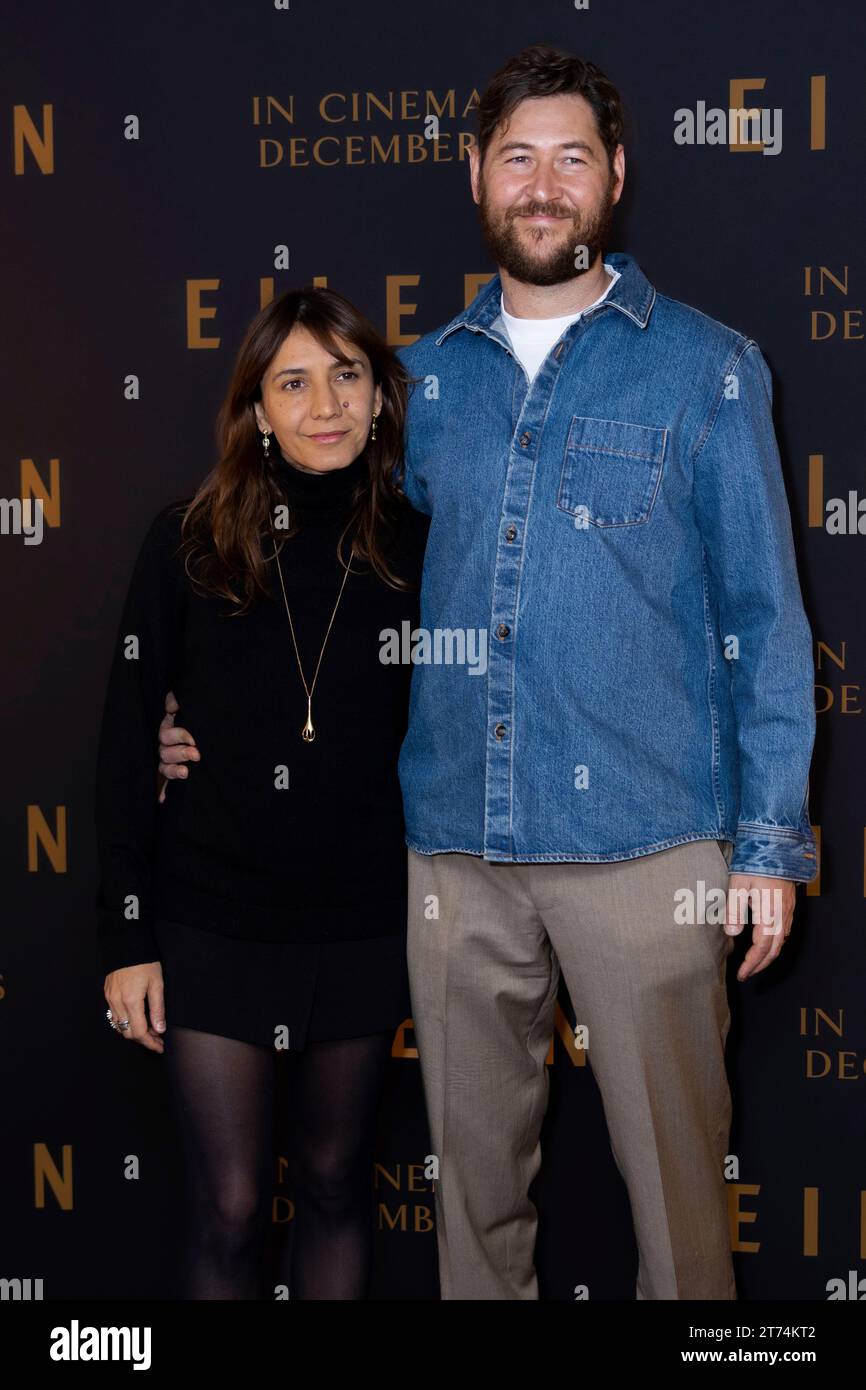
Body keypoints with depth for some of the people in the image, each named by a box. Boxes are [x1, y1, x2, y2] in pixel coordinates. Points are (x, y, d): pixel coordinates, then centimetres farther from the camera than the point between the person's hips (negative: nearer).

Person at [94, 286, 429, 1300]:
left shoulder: (413, 550, -1)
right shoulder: (189, 543, -5)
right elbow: (126, 749, -3)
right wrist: (125, 939, -5)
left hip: (362, 923, 2)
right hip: (212, 927, -1)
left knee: (335, 1184, 15)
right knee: (229, 1209, 4)